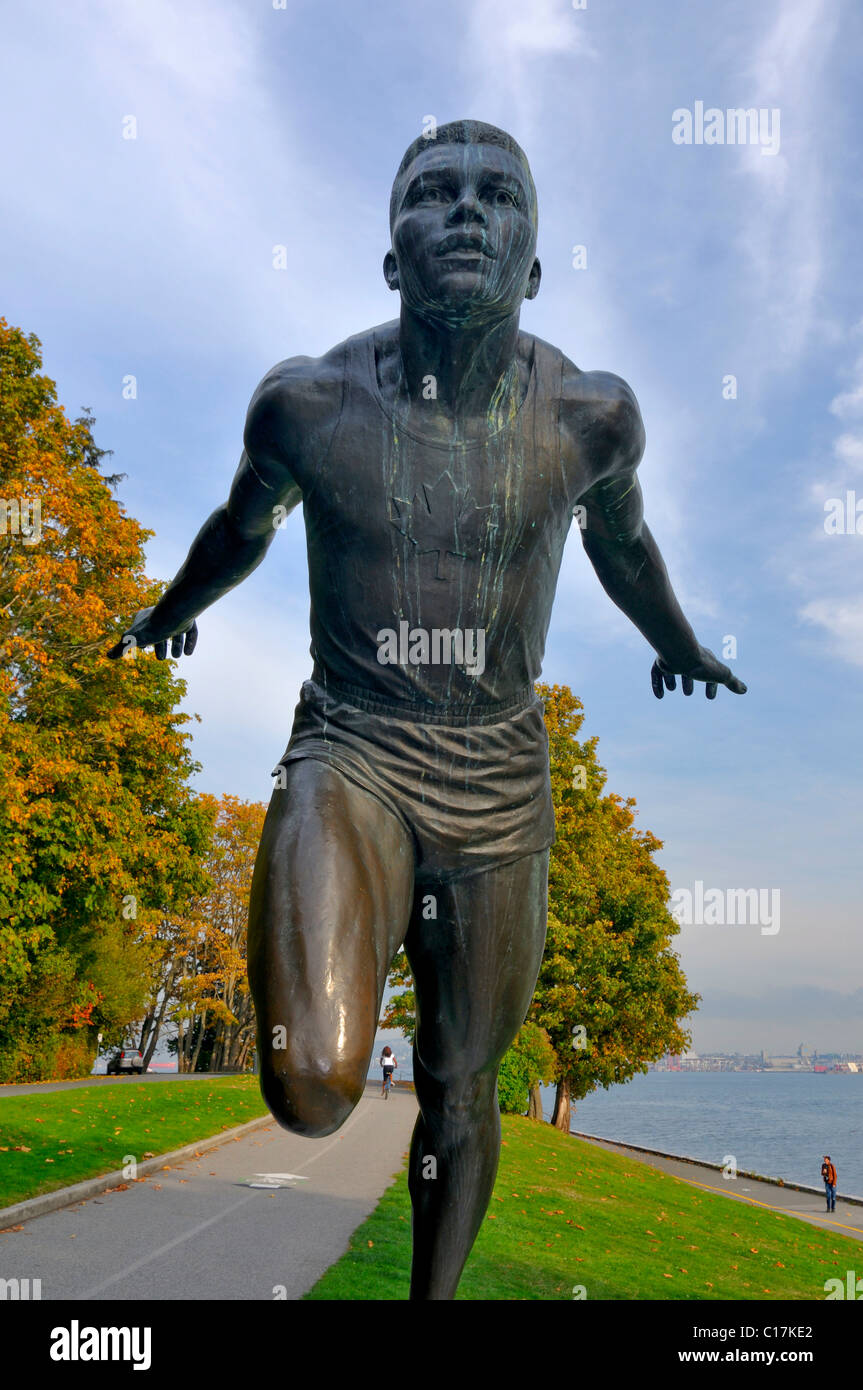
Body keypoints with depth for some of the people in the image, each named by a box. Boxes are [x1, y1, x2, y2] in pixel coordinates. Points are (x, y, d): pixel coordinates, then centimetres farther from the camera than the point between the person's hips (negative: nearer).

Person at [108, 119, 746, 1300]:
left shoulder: (591, 415, -6)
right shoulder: (306, 403, -8)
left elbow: (622, 541, 16)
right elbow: (242, 527, 14)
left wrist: (679, 648, 33)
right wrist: (172, 614, 32)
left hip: (499, 779, 2)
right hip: (349, 757, -1)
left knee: (461, 1087, 15)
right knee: (314, 1090, -23)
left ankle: (435, 1294, 43)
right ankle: (327, 957, 13)